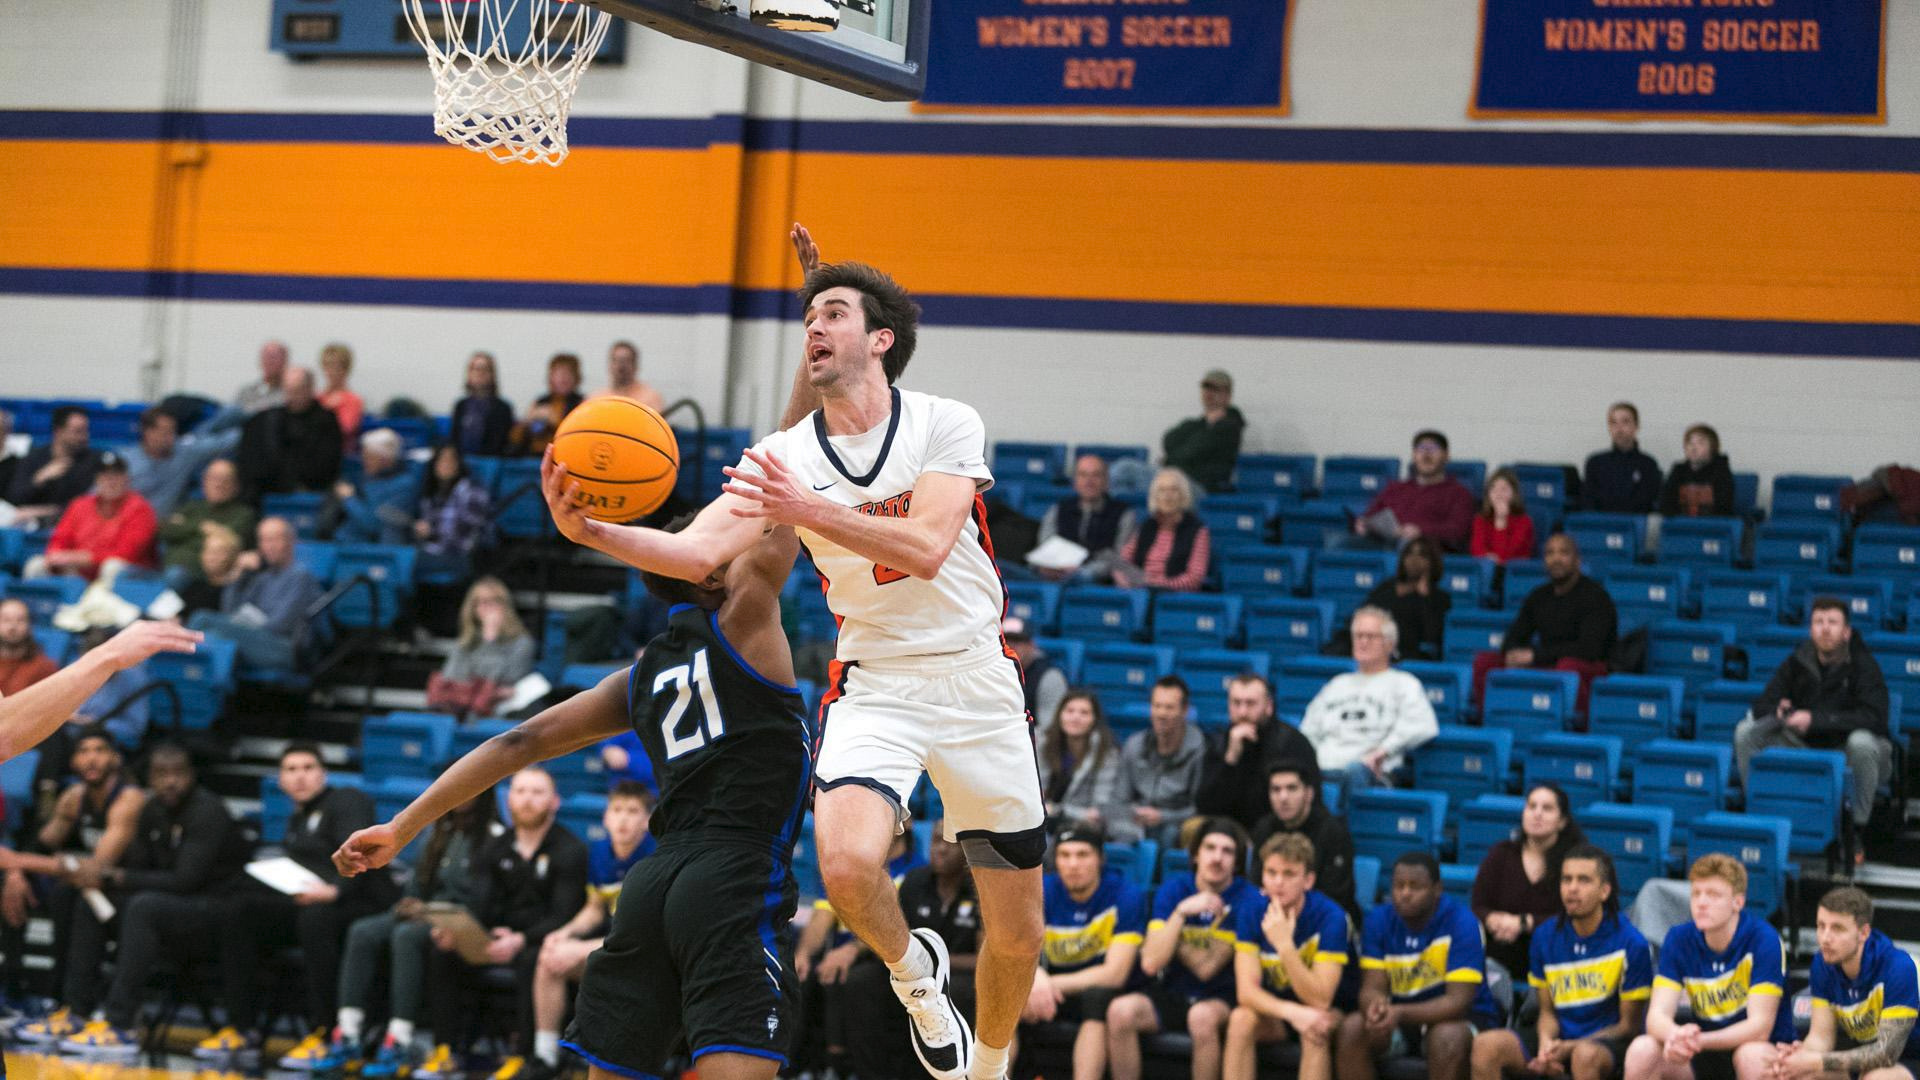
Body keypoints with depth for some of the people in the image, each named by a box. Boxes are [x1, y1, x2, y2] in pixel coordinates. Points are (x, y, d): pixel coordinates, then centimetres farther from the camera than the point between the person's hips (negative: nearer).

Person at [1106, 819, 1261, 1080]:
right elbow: (1151, 963, -10)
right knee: (1121, 1010, -26)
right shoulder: (1173, 889, 0)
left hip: (1223, 997, -3)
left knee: (1202, 1015, -38)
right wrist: (1181, 912, -18)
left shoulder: (1248, 900, -9)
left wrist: (1171, 938, -1)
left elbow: (1206, 967, -13)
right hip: (1171, 994, 3)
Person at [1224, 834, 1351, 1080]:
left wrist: (1285, 945, -39)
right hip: (1274, 1009, 3)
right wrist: (1292, 1012, -38)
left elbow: (1320, 999, -28)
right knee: (1240, 1018, -28)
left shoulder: (1330, 917, -23)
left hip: (1326, 1013, -3)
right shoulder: (1252, 913, -13)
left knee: (1316, 1031, -35)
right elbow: (1246, 991, -19)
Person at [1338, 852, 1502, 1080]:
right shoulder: (1379, 920, -5)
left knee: (1447, 1037, -37)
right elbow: (1372, 988, -8)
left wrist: (1401, 1014, -39)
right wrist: (1376, 1006, -35)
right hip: (1400, 1016, 4)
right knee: (1351, 1028, -23)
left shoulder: (1461, 922, -18)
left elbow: (1458, 1001, -24)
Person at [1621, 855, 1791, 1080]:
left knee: (1752, 1056, -38)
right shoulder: (1679, 939, -4)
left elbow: (1760, 1026, -22)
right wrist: (1675, 1035, -38)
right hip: (1702, 1059, 4)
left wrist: (1699, 1040, -38)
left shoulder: (1764, 940, -16)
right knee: (1641, 1051, -23)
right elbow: (1657, 1015, -12)